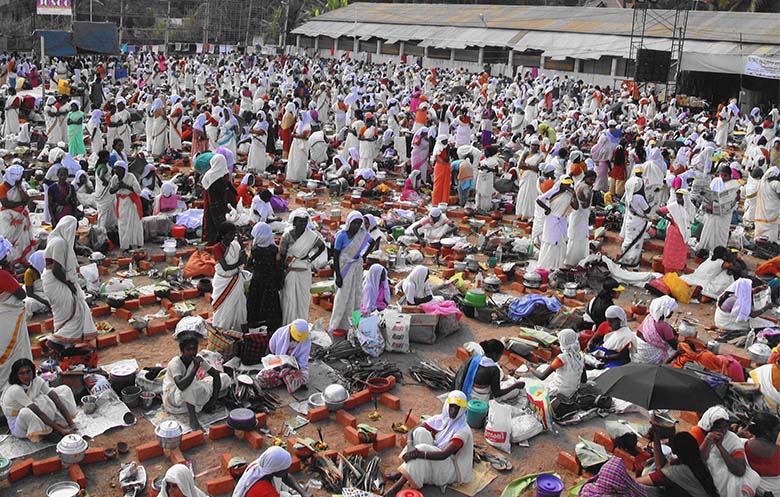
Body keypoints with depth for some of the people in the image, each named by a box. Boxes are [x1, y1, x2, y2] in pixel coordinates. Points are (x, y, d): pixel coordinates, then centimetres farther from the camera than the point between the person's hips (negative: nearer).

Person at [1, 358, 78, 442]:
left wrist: (71, 423, -24)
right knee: (26, 412, -43)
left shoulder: (37, 381, -10)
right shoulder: (15, 390, -28)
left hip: (35, 419, 6)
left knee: (64, 389, -3)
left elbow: (56, 399, -15)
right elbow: (37, 411, -31)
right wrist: (59, 429, -33)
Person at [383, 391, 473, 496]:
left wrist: (419, 454, -39)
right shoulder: (440, 419, -2)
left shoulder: (463, 431, -21)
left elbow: (444, 455, -32)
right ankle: (403, 472, -19)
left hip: (451, 470, -6)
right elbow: (412, 432, -5)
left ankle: (398, 486, -30)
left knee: (422, 450, -33)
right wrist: (410, 446, -27)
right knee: (420, 431, -18)